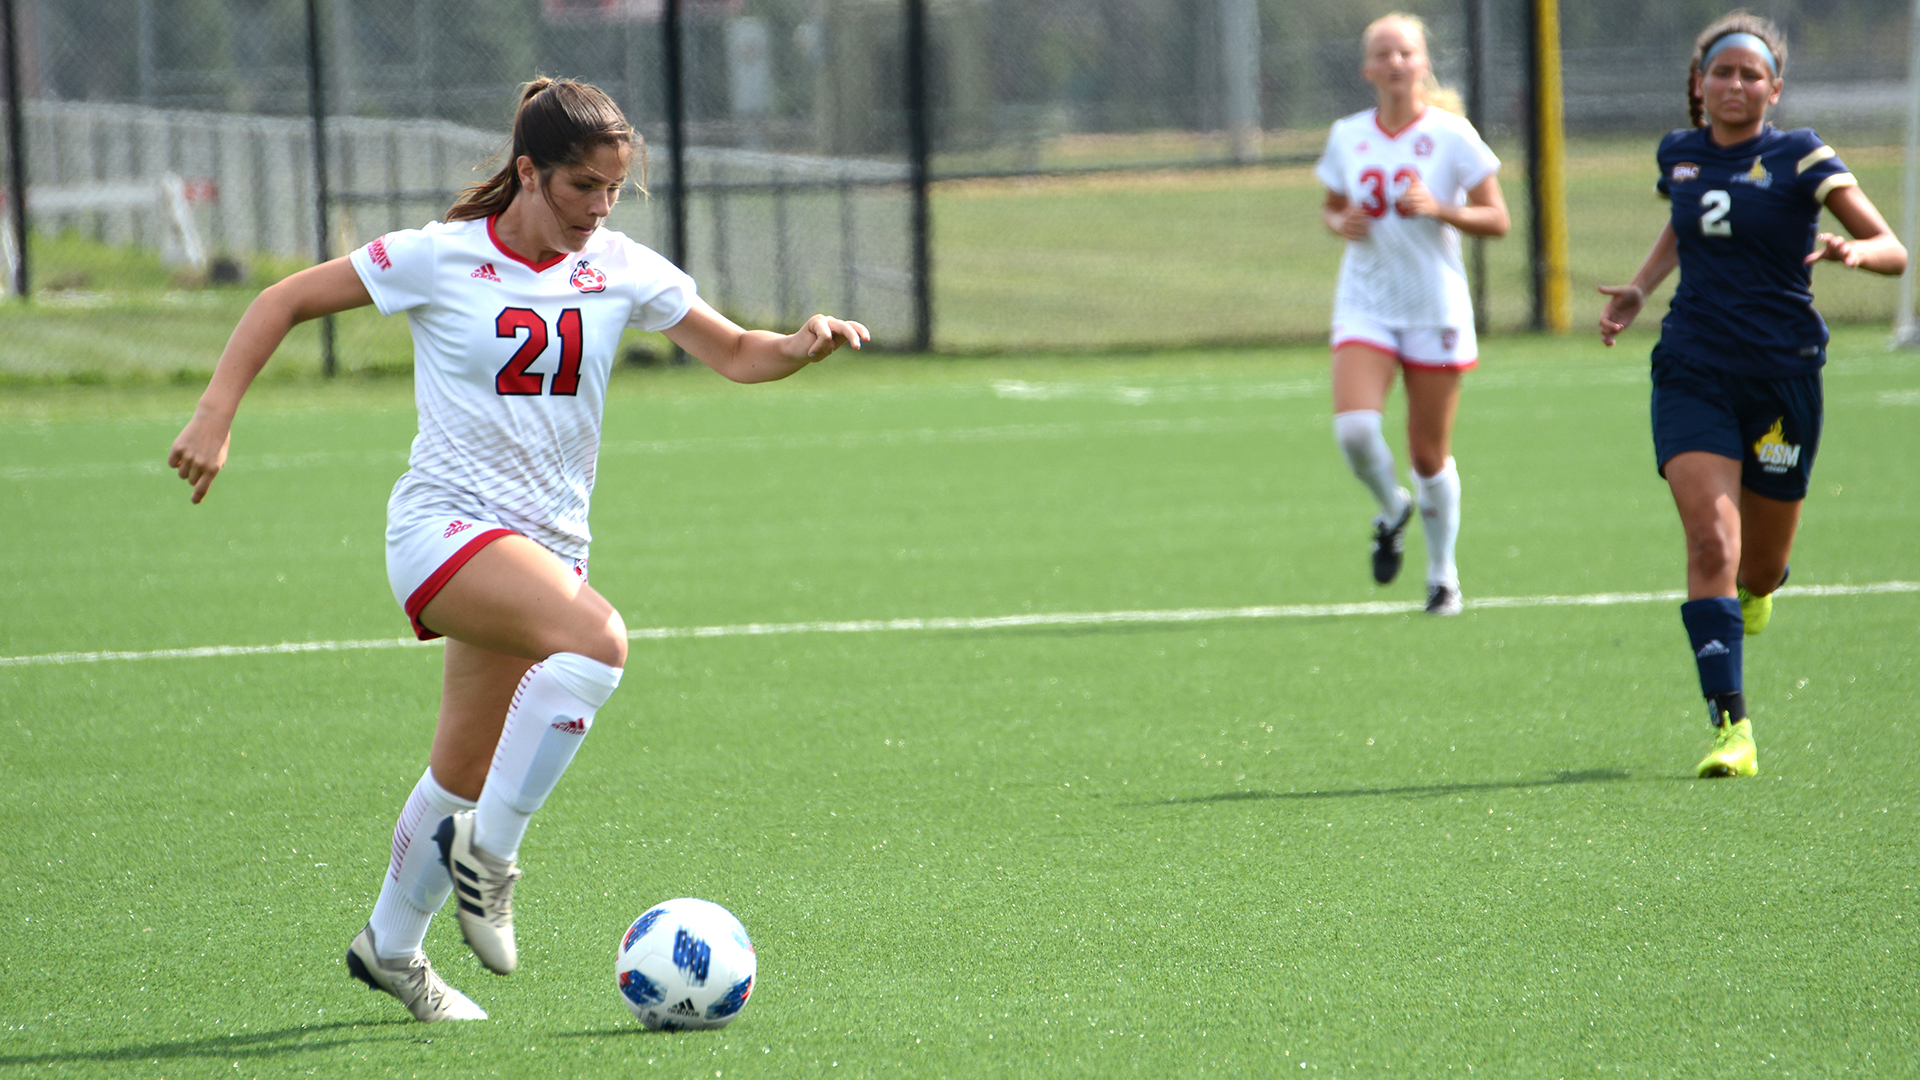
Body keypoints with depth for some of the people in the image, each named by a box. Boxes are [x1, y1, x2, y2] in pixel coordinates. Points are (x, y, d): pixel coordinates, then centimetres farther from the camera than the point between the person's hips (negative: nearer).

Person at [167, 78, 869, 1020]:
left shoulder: (621, 269, 3)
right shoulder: (441, 259, -8)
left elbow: (734, 353, 6)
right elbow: (285, 302, -1)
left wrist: (804, 344, -15)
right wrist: (215, 417, -9)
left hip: (549, 543, 5)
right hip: (444, 524, -5)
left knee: (466, 776, 12)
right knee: (596, 637, -32)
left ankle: (390, 945, 34)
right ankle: (487, 853, -20)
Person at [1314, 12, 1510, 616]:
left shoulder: (1450, 134, -6)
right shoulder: (1347, 137, 4)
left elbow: (1496, 220, -4)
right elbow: (1330, 207, 19)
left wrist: (1438, 208, -20)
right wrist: (1340, 222, -4)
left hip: (1435, 310, -2)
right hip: (1366, 305, 2)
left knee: (1429, 455, 2)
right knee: (1354, 427, -21)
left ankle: (1442, 574, 22)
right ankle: (1391, 510, 11)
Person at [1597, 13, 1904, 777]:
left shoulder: (1798, 158, -5)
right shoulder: (1678, 155, 6)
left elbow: (1894, 250, -8)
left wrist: (1853, 250, -29)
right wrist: (1639, 290, 16)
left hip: (1782, 374, -1)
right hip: (1694, 374, 1)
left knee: (1760, 568, 9)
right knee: (1711, 541, -18)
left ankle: (1756, 585, 50)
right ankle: (1730, 728, -21)